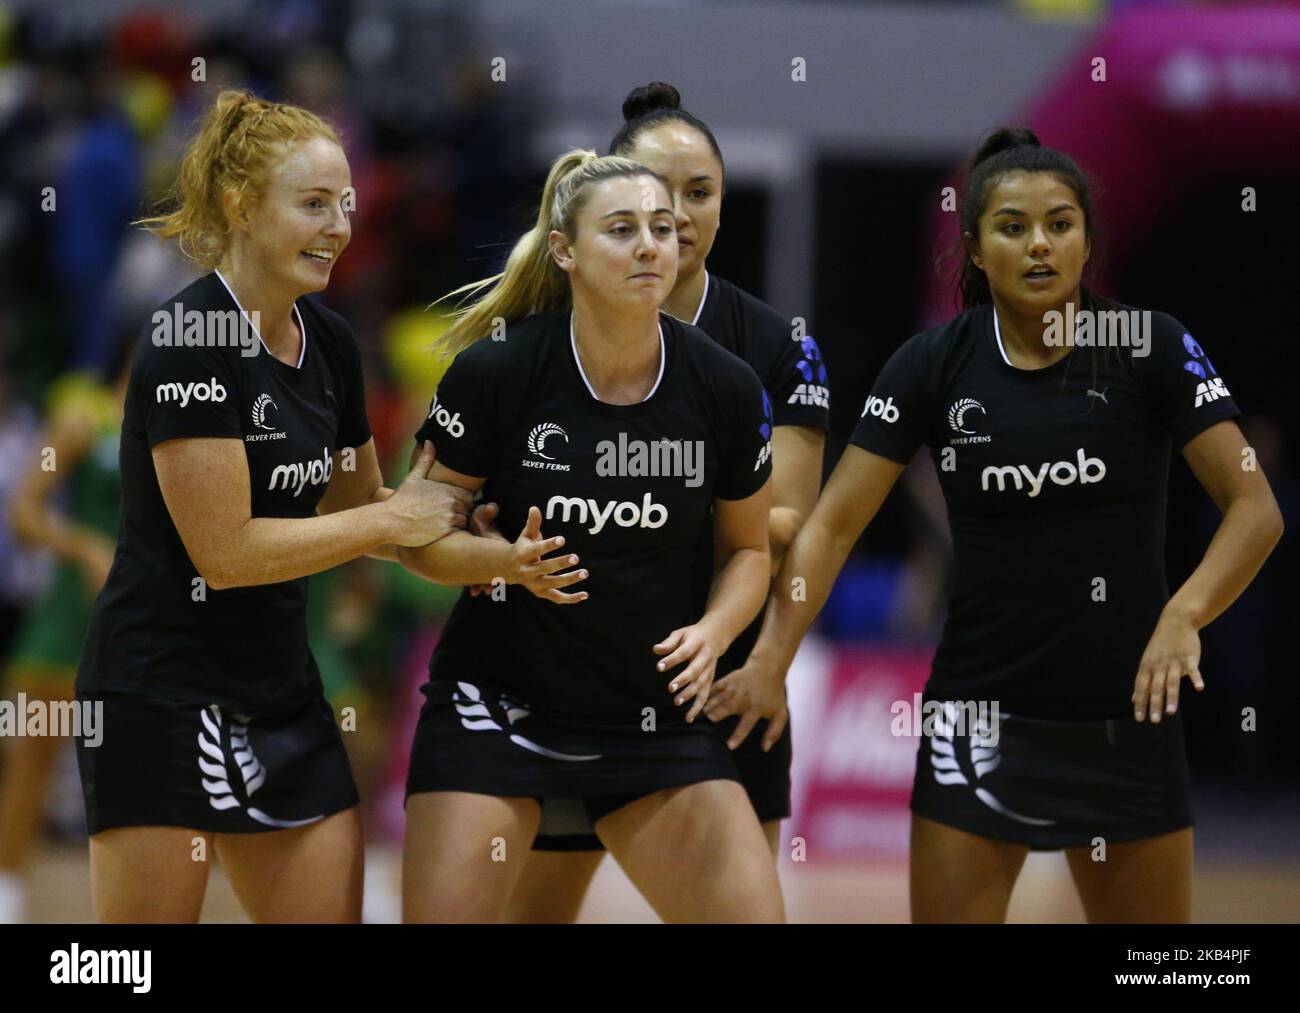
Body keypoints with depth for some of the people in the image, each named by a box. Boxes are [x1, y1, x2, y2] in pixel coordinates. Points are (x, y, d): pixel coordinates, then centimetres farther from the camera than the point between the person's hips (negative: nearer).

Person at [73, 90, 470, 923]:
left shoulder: (330, 342, 8)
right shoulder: (188, 344, -16)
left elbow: (352, 506, 21)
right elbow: (224, 550, -20)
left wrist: (456, 530, 1)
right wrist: (391, 520, -11)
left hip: (279, 690, 8)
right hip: (159, 691, -8)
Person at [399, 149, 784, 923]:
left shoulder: (726, 389, -5)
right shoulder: (494, 372, -12)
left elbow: (748, 547, 10)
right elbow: (421, 539, -2)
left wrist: (712, 632, -10)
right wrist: (512, 561, -22)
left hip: (657, 713, 2)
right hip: (497, 706, -2)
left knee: (754, 912, -8)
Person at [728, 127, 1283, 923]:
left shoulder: (1153, 350, -6)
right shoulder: (933, 366, -3)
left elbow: (1256, 509, -10)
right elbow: (836, 523, -3)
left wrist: (1185, 614, -28)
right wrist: (770, 660, -15)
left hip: (1128, 716, -1)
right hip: (979, 716, 1)